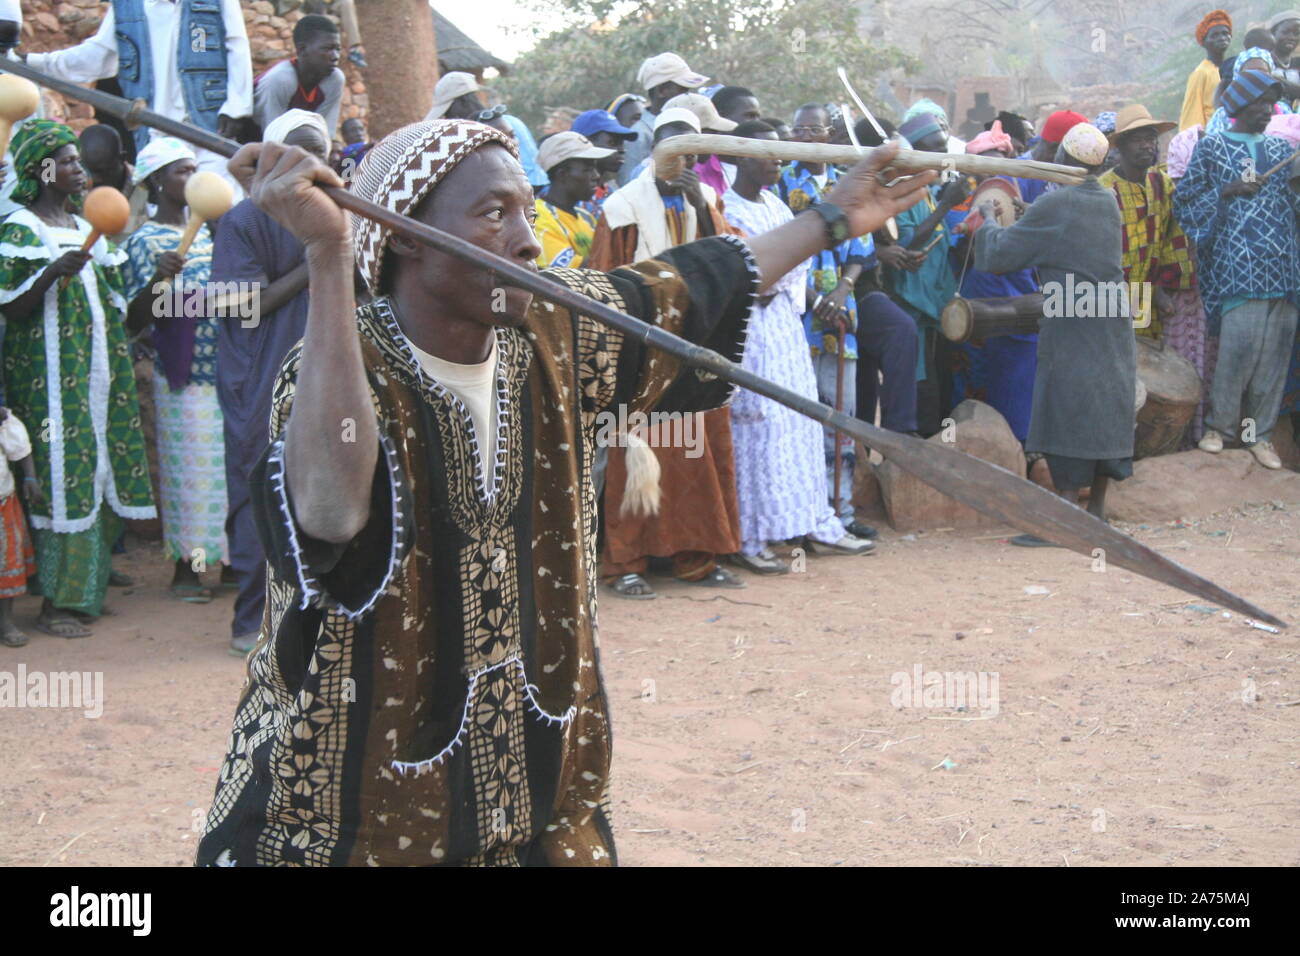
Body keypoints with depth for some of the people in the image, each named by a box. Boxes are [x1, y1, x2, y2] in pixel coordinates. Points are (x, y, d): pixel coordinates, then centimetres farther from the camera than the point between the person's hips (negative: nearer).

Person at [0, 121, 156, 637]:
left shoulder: (84, 227, 16)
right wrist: (53, 271, -25)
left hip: (96, 369, 8)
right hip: (50, 375, -7)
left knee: (97, 477, 8)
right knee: (62, 479, -8)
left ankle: (86, 590, 17)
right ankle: (57, 602, -1)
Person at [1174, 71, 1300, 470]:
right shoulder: (1212, 146, 6)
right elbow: (1184, 199, 3)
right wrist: (1227, 191, -9)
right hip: (1238, 261, -4)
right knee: (1242, 341, -14)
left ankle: (1260, 431, 9)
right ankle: (1220, 423, 3)